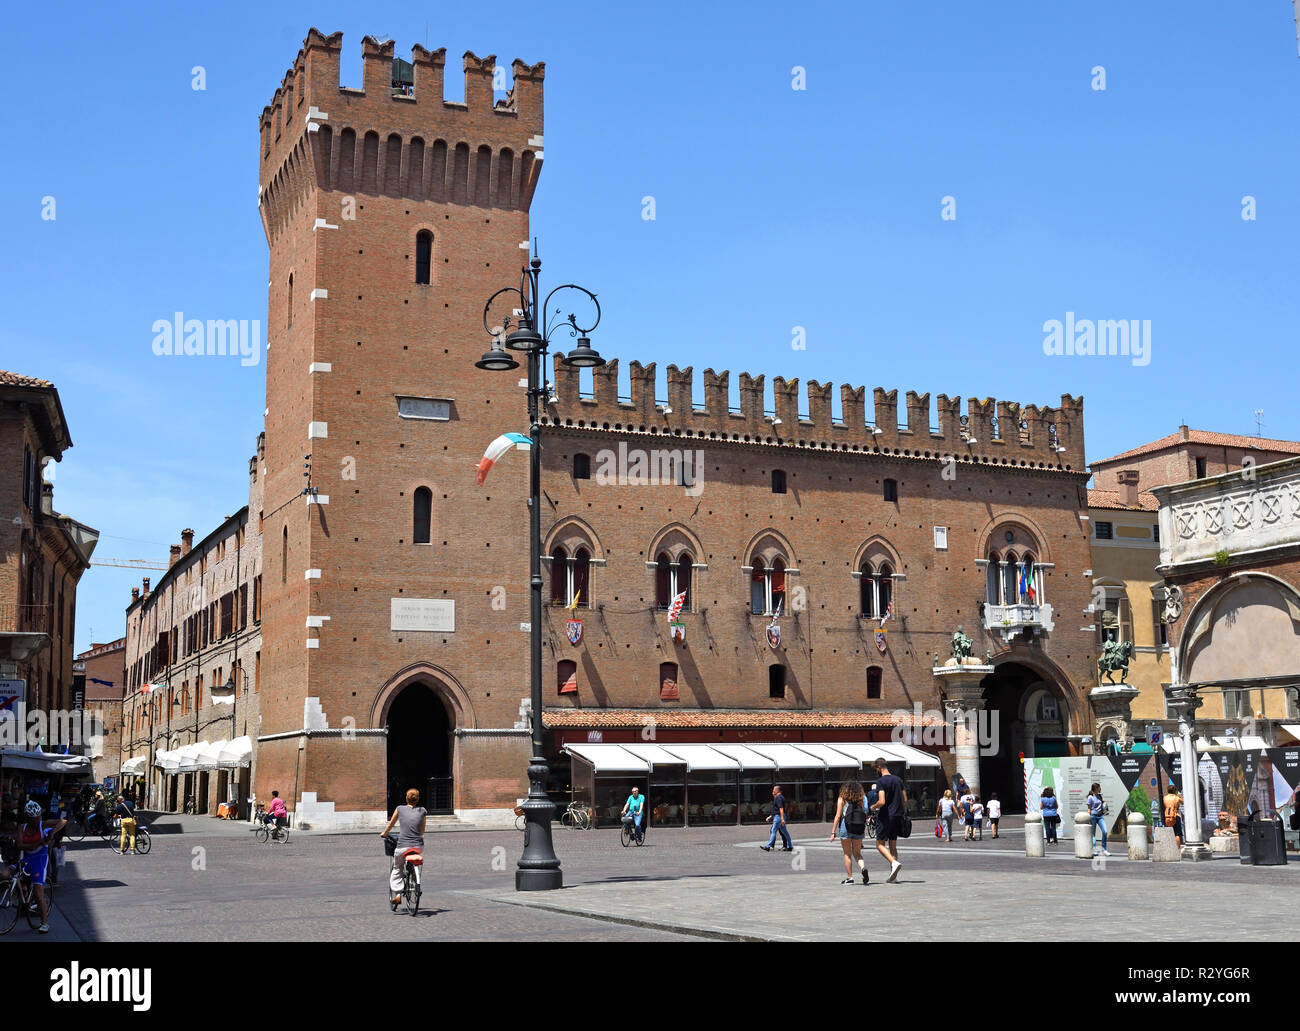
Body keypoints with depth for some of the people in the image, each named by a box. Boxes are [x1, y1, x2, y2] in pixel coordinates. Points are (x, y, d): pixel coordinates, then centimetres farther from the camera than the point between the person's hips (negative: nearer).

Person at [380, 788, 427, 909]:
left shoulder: (400, 809, 5)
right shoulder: (423, 811, 8)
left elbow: (390, 824, 21)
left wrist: (384, 833, 40)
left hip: (402, 846, -1)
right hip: (418, 846, 1)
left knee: (397, 870, 18)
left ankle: (397, 894, 3)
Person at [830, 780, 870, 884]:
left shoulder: (842, 799, 0)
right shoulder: (860, 799, 8)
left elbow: (838, 816, -4)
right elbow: (864, 814, 4)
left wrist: (833, 832, -2)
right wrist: (864, 831, 12)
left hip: (845, 828, -3)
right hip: (859, 829, 3)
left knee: (847, 854, 8)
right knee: (857, 853, 12)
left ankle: (849, 877, 7)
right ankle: (863, 868, -15)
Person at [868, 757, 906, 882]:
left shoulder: (881, 781, -12)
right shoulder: (898, 780, 10)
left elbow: (882, 802, -21)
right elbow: (905, 800, 10)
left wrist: (873, 807, -2)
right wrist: (903, 813, 20)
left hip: (885, 817, -7)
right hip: (897, 817, 7)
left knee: (880, 844, 2)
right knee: (893, 846, 12)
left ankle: (894, 862, -21)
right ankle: (893, 876, 8)